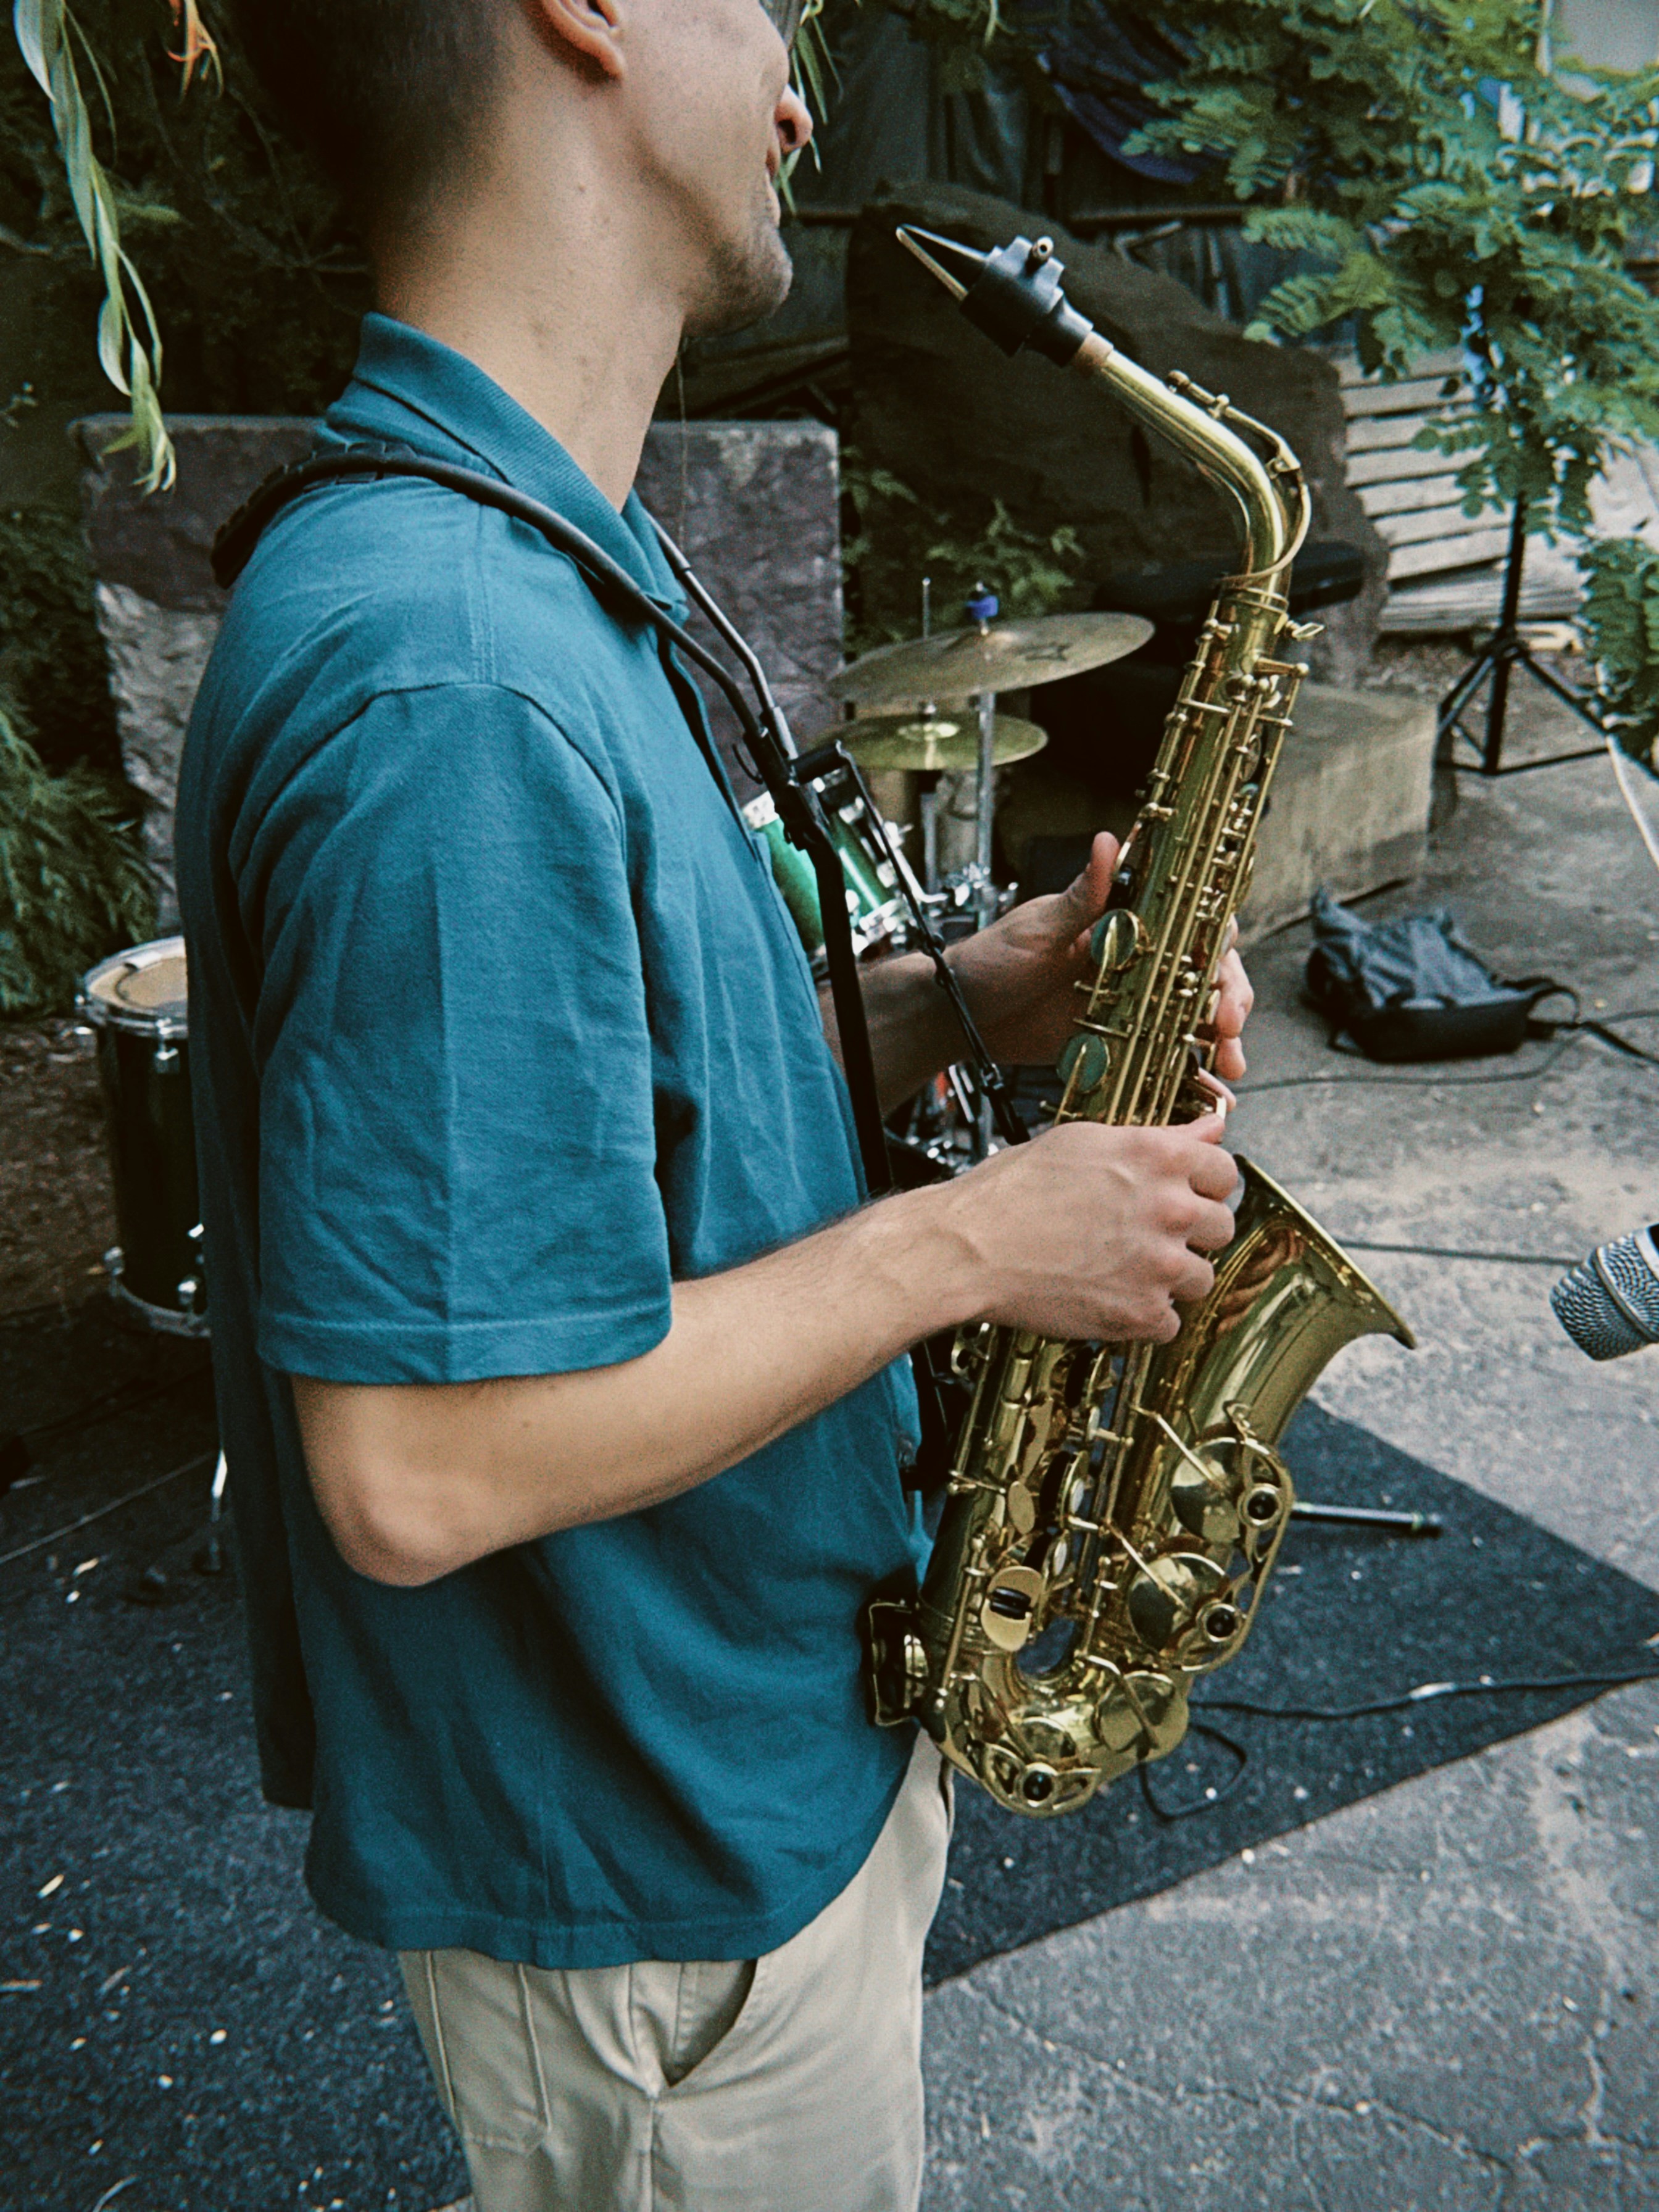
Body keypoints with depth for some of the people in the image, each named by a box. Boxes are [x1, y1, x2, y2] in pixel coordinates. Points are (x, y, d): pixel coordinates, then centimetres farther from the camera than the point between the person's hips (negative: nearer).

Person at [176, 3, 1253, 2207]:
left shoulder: (545, 578, 4)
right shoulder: (449, 679, -31)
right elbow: (419, 1471, -31)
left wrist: (945, 1003, -4)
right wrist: (967, 1238, -22)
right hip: (635, 1853, -9)